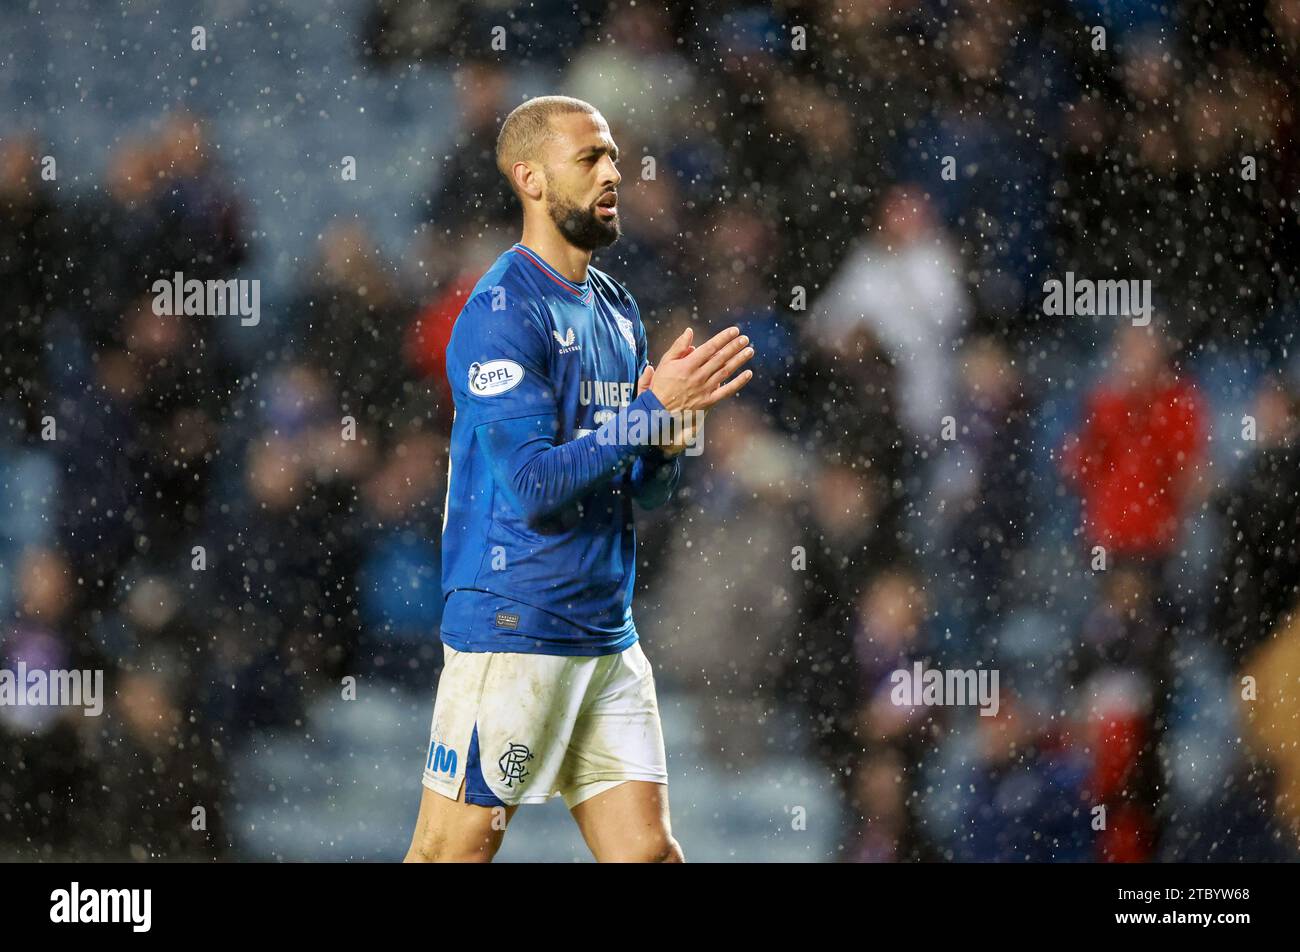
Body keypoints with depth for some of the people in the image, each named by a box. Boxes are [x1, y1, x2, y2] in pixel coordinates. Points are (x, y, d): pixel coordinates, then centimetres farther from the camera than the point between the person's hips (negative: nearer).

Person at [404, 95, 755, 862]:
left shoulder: (617, 311, 14)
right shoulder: (500, 314, -11)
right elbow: (534, 486, -19)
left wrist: (673, 435, -5)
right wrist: (653, 410, -18)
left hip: (608, 635, 8)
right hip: (511, 628, -8)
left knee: (647, 850, 3)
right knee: (455, 849, -4)